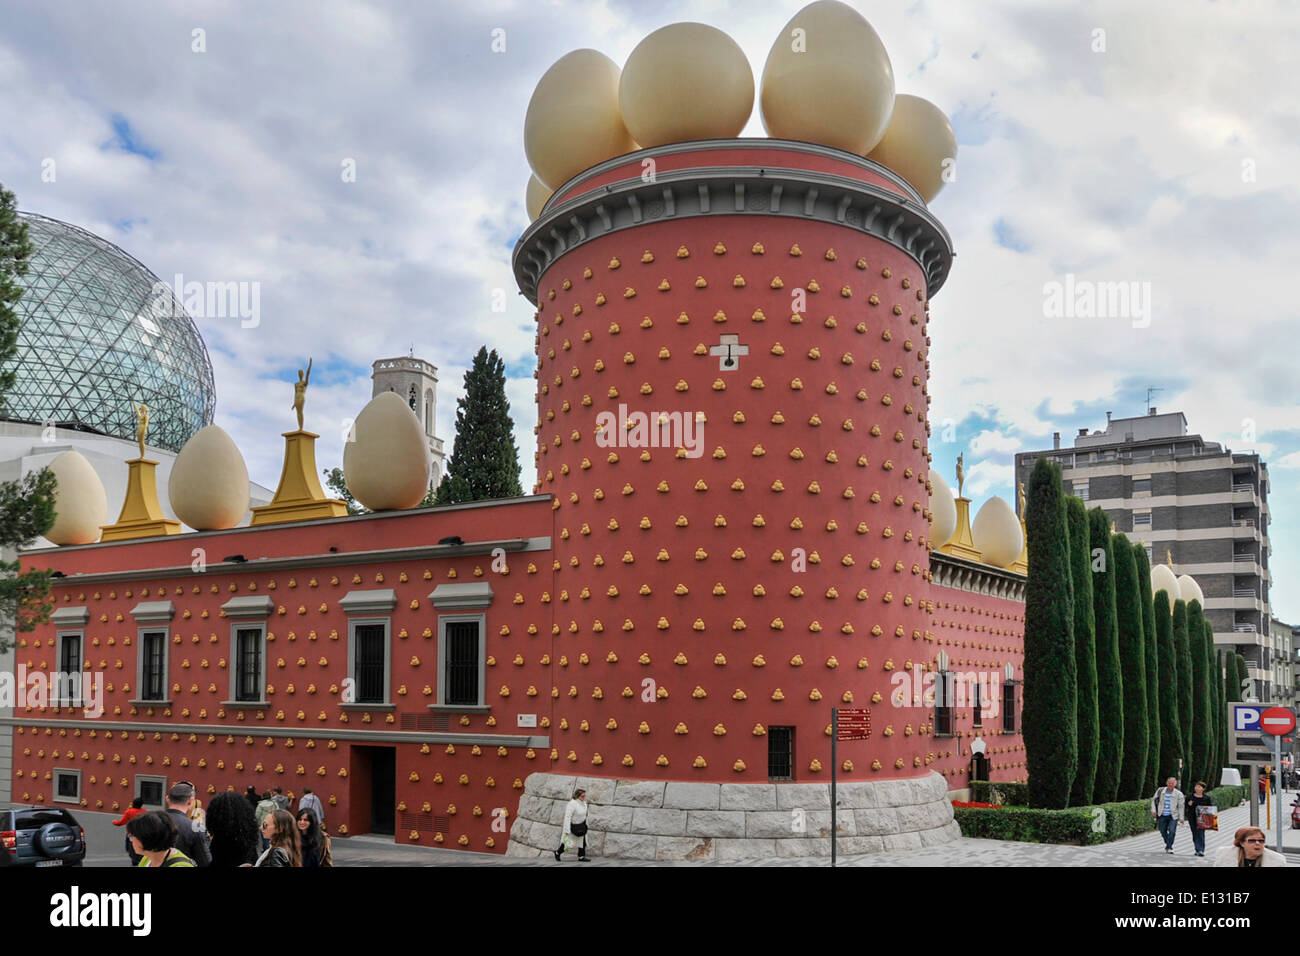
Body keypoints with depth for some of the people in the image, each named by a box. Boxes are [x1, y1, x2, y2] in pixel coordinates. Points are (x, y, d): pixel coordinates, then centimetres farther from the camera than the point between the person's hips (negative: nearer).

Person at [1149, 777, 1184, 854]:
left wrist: (1181, 818, -2)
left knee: (1172, 831, -16)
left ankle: (1169, 848, -5)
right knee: (1163, 832, 7)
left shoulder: (1178, 794, -6)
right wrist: (1153, 810, 2)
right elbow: (1154, 800, 10)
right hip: (1162, 816, 2)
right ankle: (1168, 843, 33)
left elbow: (1181, 806, -1)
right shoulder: (1160, 791, -2)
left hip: (1173, 816, -2)